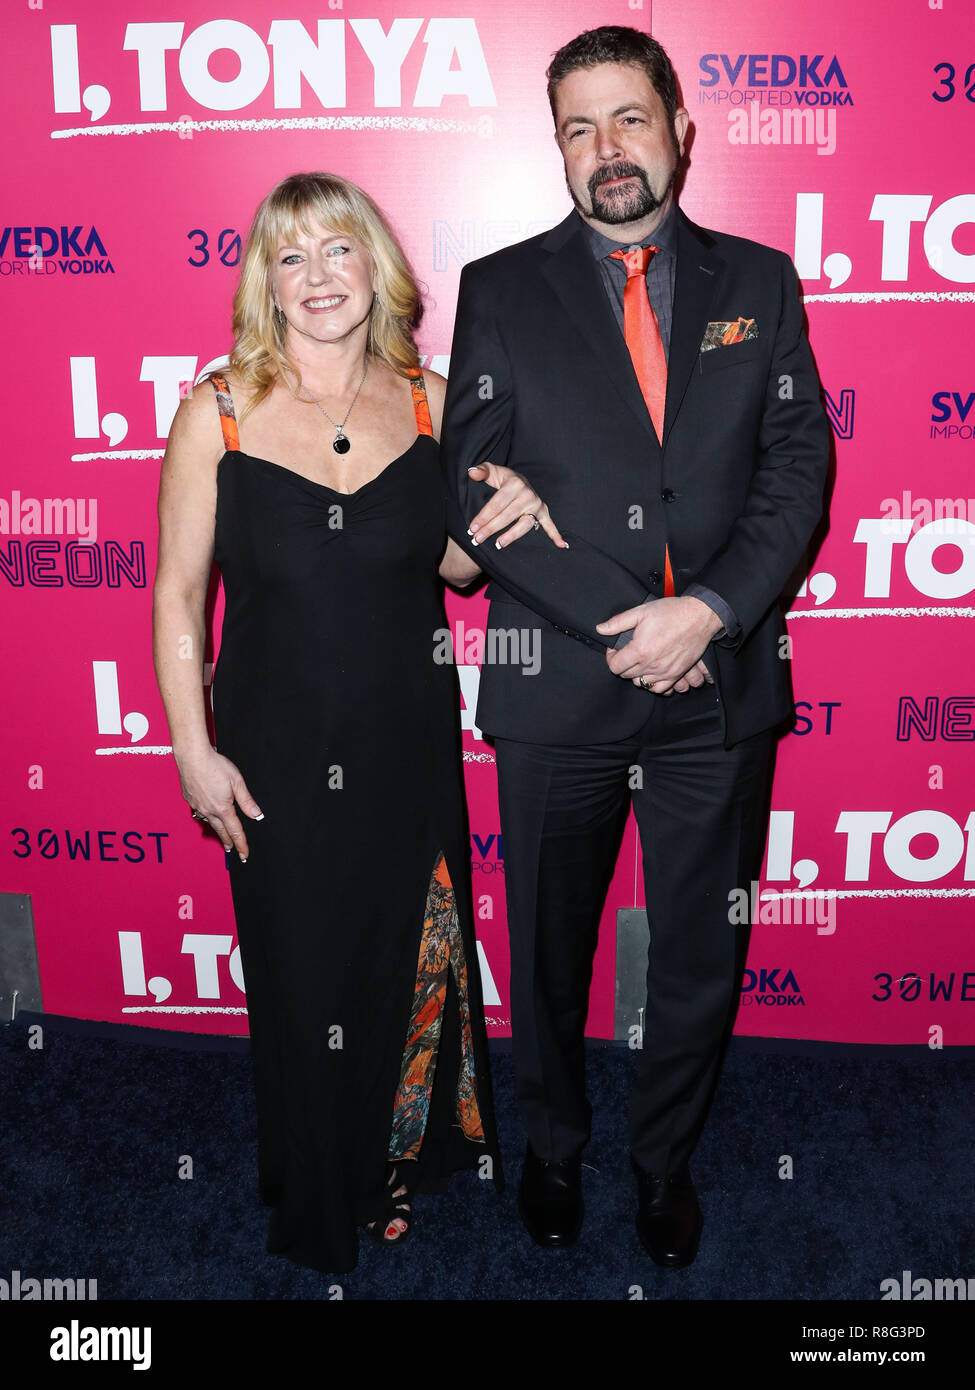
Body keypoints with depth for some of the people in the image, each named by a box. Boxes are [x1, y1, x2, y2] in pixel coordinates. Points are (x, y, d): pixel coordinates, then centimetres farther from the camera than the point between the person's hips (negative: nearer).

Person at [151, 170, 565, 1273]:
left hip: (410, 740, 2)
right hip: (276, 749, -2)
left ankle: (413, 1152, 49)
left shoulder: (428, 401, -2)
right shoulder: (217, 412, -9)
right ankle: (319, 1203, 43)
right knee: (302, 972, 14)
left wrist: (499, 522, -12)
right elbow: (177, 596, -5)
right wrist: (194, 751, -6)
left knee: (415, 956, 18)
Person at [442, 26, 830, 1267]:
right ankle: (552, 1148, 42)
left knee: (701, 952, 15)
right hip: (556, 692, -1)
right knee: (547, 948, 16)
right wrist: (619, 634, -14)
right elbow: (476, 491, -6)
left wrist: (709, 610, -16)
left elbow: (797, 467, 0)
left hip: (721, 688, 2)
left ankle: (665, 1156, 41)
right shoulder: (501, 290, 2)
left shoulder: (758, 281, 7)